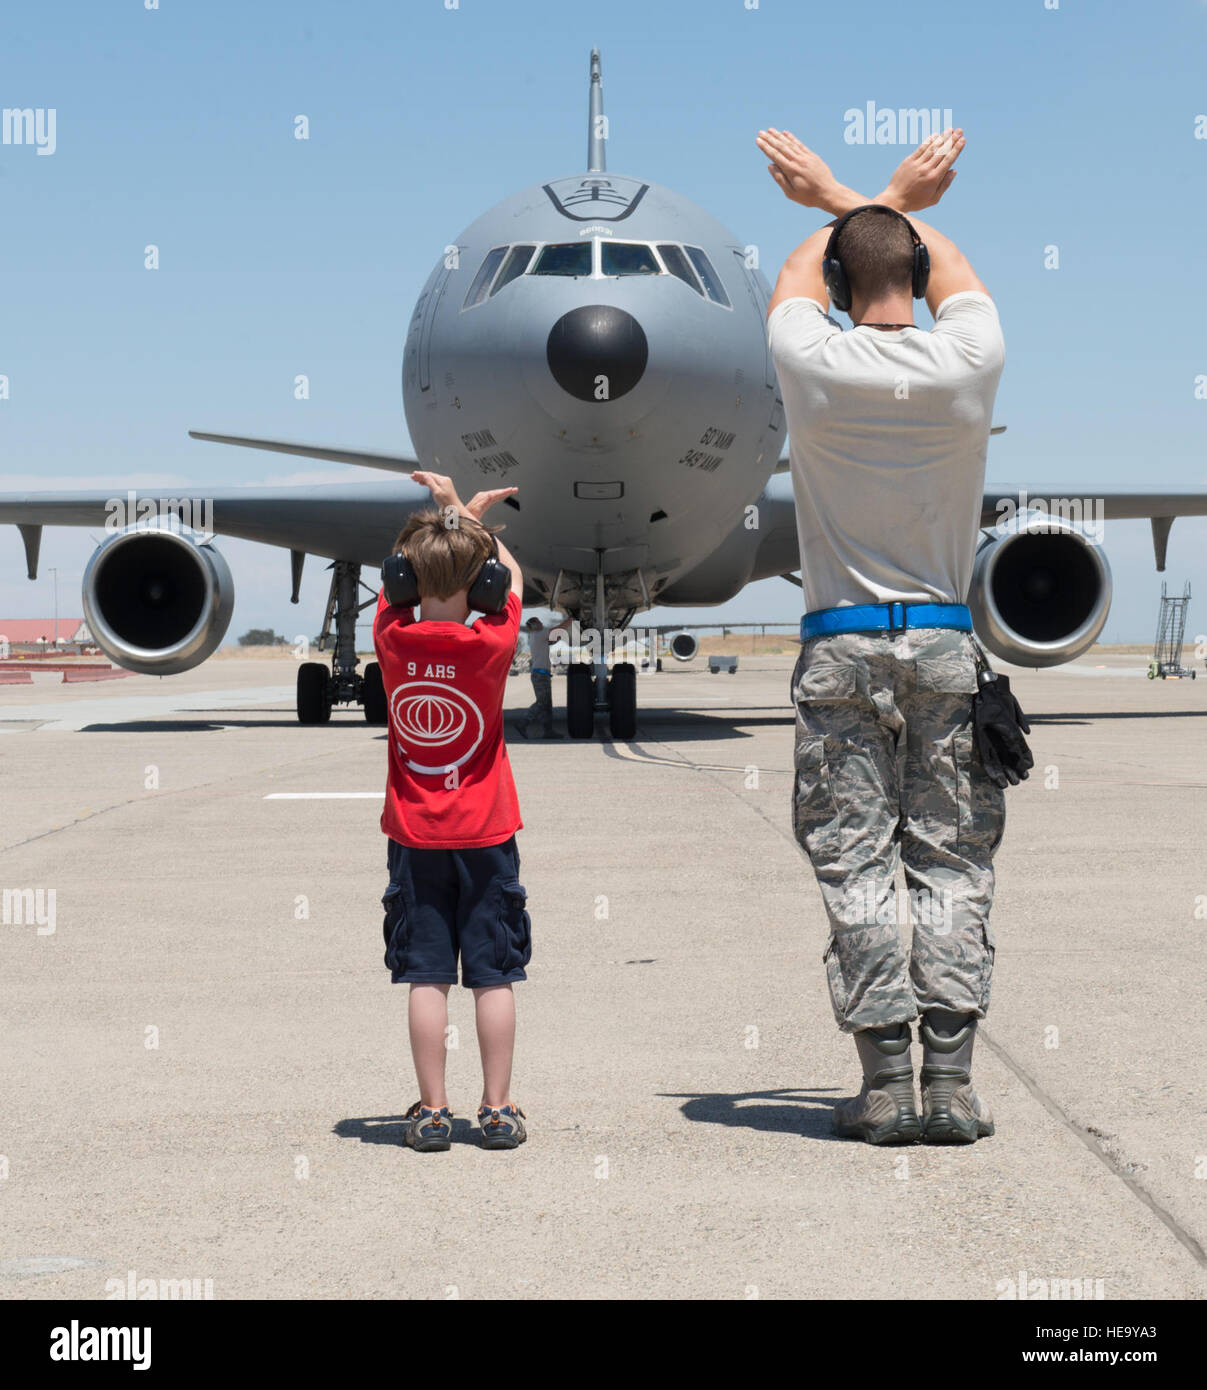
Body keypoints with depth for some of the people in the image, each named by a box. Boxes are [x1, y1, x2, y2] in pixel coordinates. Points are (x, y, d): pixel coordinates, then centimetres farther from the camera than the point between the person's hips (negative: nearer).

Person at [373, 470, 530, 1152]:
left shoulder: (393, 639, -7)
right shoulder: (492, 644, -10)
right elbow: (513, 576, 9)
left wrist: (458, 516, 19)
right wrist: (463, 514, 16)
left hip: (415, 839, 1)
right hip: (485, 837, -1)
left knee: (426, 978, 4)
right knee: (494, 975, 5)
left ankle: (433, 1111, 6)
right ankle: (498, 1110, 9)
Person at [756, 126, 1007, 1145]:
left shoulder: (815, 365, -6)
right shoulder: (970, 365, -3)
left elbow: (799, 272, 17)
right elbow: (950, 269, 20)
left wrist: (840, 203, 34)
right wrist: (892, 205, 35)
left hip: (843, 643, -1)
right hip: (947, 642, 1)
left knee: (857, 866, 1)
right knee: (953, 862, 3)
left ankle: (886, 1083, -2)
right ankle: (952, 1084, -1)